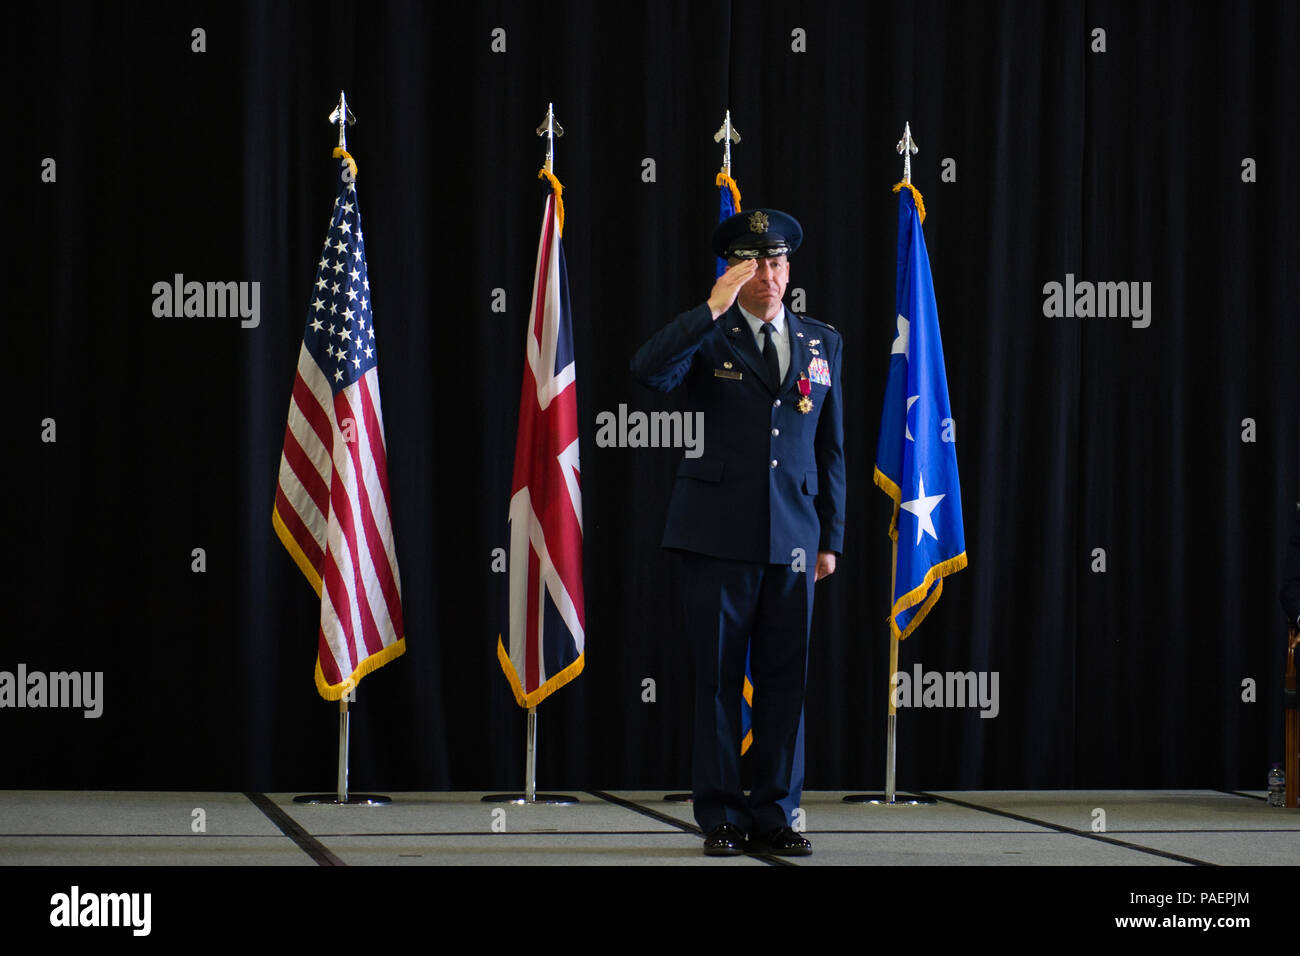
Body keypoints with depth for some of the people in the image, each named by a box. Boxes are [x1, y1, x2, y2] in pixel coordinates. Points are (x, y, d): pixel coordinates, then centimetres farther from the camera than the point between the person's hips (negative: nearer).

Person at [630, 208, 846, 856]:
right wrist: (714, 309, -23)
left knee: (784, 680, 3)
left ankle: (773, 815, 11)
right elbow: (648, 372, -19)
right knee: (718, 679, 1)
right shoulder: (706, 338, 2)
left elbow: (831, 447, 15)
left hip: (792, 539, 3)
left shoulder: (822, 342, 13)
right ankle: (721, 818, 7)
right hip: (719, 536, -3)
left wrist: (830, 537, 10)